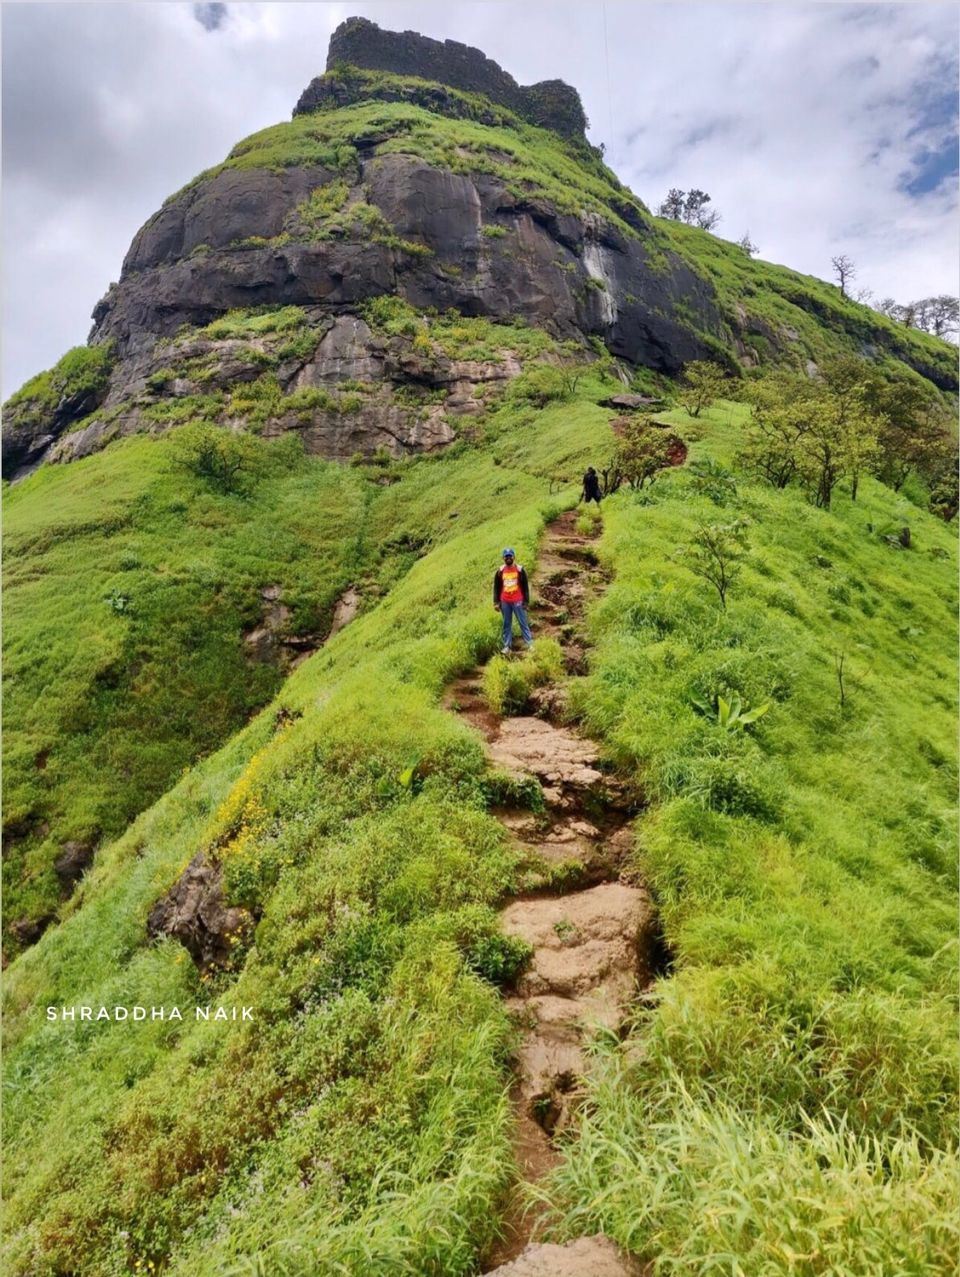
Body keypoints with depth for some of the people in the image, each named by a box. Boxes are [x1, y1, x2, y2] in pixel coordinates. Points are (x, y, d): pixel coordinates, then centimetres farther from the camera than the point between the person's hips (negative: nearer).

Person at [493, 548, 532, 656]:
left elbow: (525, 587, 0)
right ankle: (506, 646, 14)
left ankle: (529, 644, 6)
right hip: (505, 602, 3)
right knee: (506, 624, 10)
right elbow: (496, 587, 8)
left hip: (517, 601, -3)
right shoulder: (500, 571, 3)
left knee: (523, 623, 1)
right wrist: (496, 602, 2)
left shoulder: (520, 570, -3)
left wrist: (526, 602, -3)